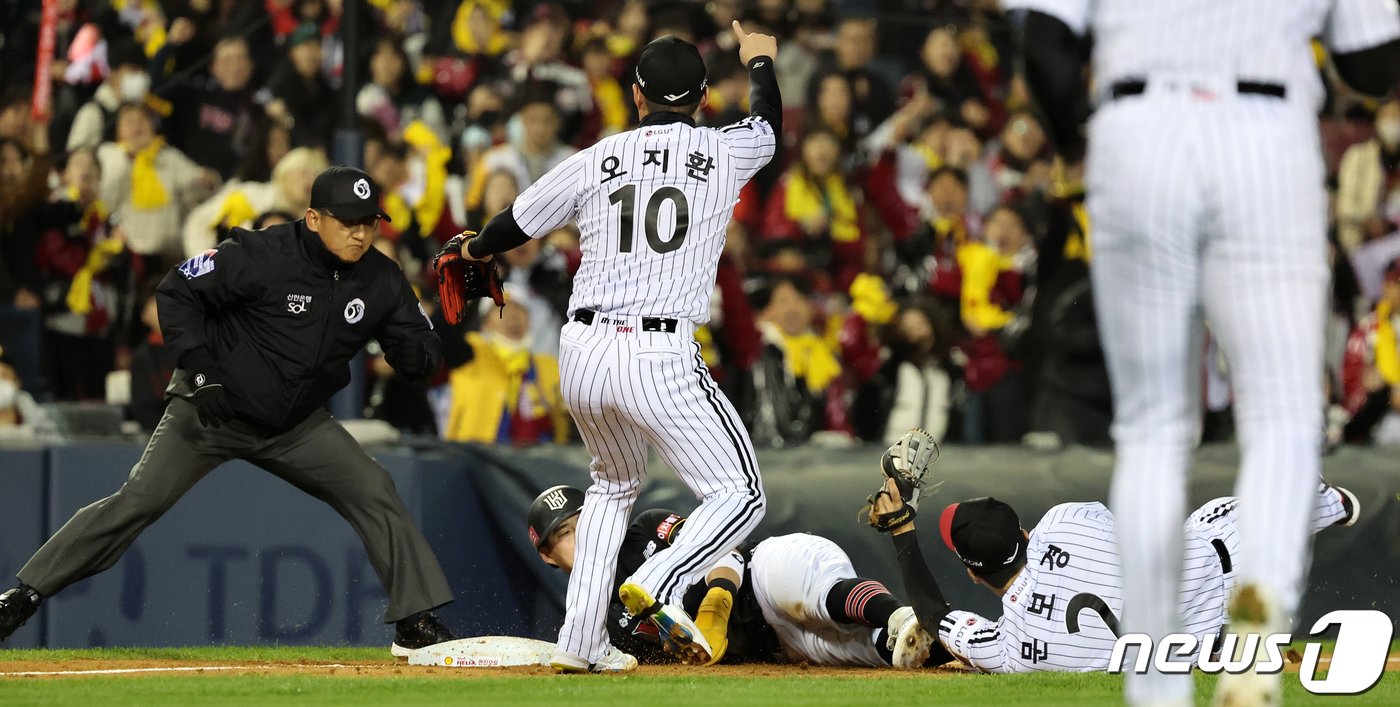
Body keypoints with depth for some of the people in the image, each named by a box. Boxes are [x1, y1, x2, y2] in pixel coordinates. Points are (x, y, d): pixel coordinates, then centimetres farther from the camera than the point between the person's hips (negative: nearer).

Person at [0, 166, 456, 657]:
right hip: (212, 411, -4)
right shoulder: (262, 256, -22)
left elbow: (419, 362, -2)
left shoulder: (382, 281, -8)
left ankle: (416, 624, -3)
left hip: (298, 425, 4)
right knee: (138, 501, -12)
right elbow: (176, 293, -15)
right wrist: (201, 371, -22)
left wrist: (416, 348, -23)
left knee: (376, 495, -10)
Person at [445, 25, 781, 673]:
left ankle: (579, 640, 17)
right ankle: (655, 585, -25)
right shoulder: (725, 153, 4)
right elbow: (769, 123, 28)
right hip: (661, 358, -4)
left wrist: (470, 251, 41)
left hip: (582, 353, 4)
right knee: (739, 495, 1)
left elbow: (514, 226, 18)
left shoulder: (597, 160, 7)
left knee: (614, 486, 26)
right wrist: (760, 61, 50)